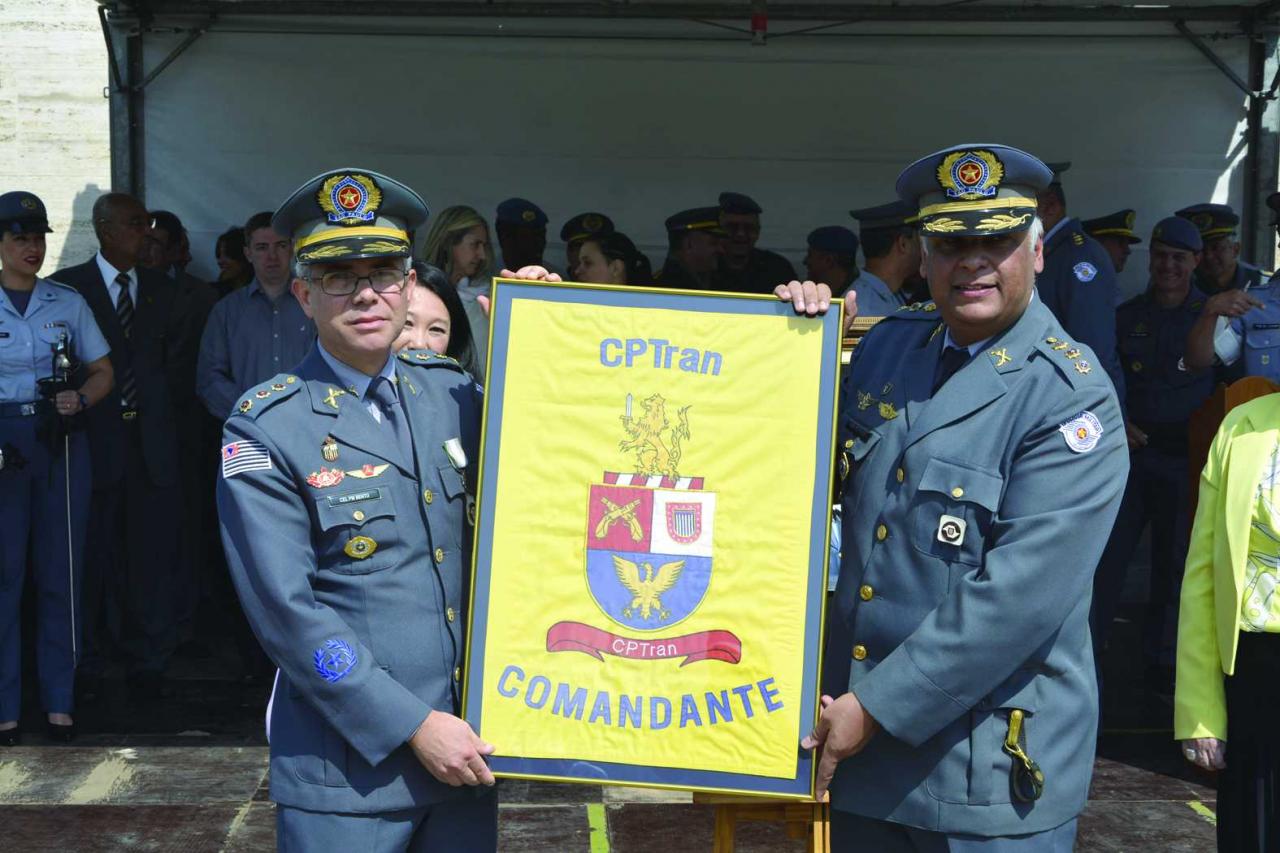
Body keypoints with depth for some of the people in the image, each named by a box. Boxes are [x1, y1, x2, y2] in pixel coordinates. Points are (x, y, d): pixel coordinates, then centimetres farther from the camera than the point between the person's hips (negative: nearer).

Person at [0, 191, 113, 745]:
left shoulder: (68, 302, 9)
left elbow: (102, 372, 14)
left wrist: (80, 399, -8)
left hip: (60, 440, 2)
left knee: (60, 570, 4)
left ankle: (59, 702, 13)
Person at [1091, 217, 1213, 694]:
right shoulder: (1127, 316, 7)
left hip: (1183, 457, -1)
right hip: (1128, 448, 1)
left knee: (1174, 561, 8)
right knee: (1106, 553, -2)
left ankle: (1161, 661, 19)